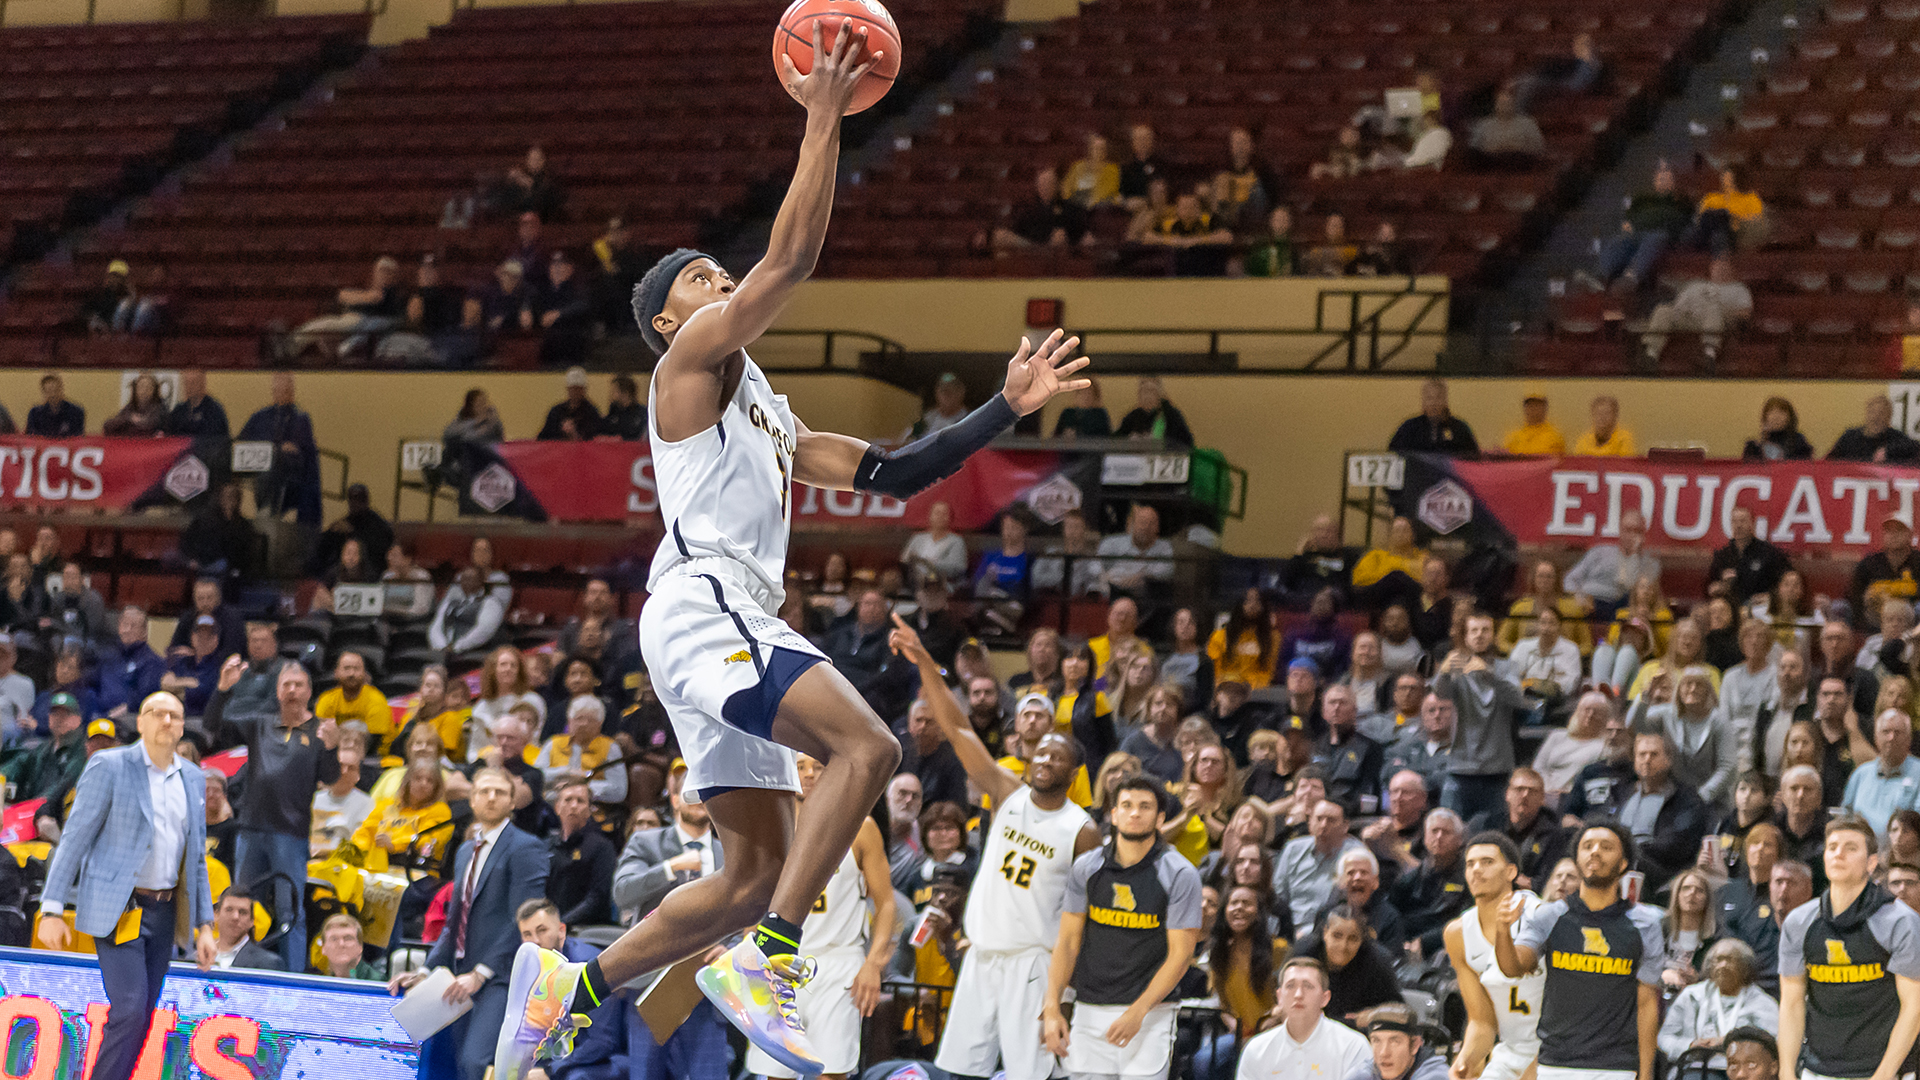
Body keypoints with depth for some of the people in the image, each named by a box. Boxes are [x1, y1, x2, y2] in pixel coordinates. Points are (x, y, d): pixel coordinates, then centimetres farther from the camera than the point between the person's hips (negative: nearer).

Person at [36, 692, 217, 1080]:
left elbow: (196, 857, 17)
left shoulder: (192, 778, 12)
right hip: (117, 910, -6)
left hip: (164, 912, 6)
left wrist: (204, 924, 11)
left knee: (140, 1017, 4)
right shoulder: (110, 766, -5)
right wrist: (52, 909, -11)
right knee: (129, 1009, -17)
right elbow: (74, 838, -6)